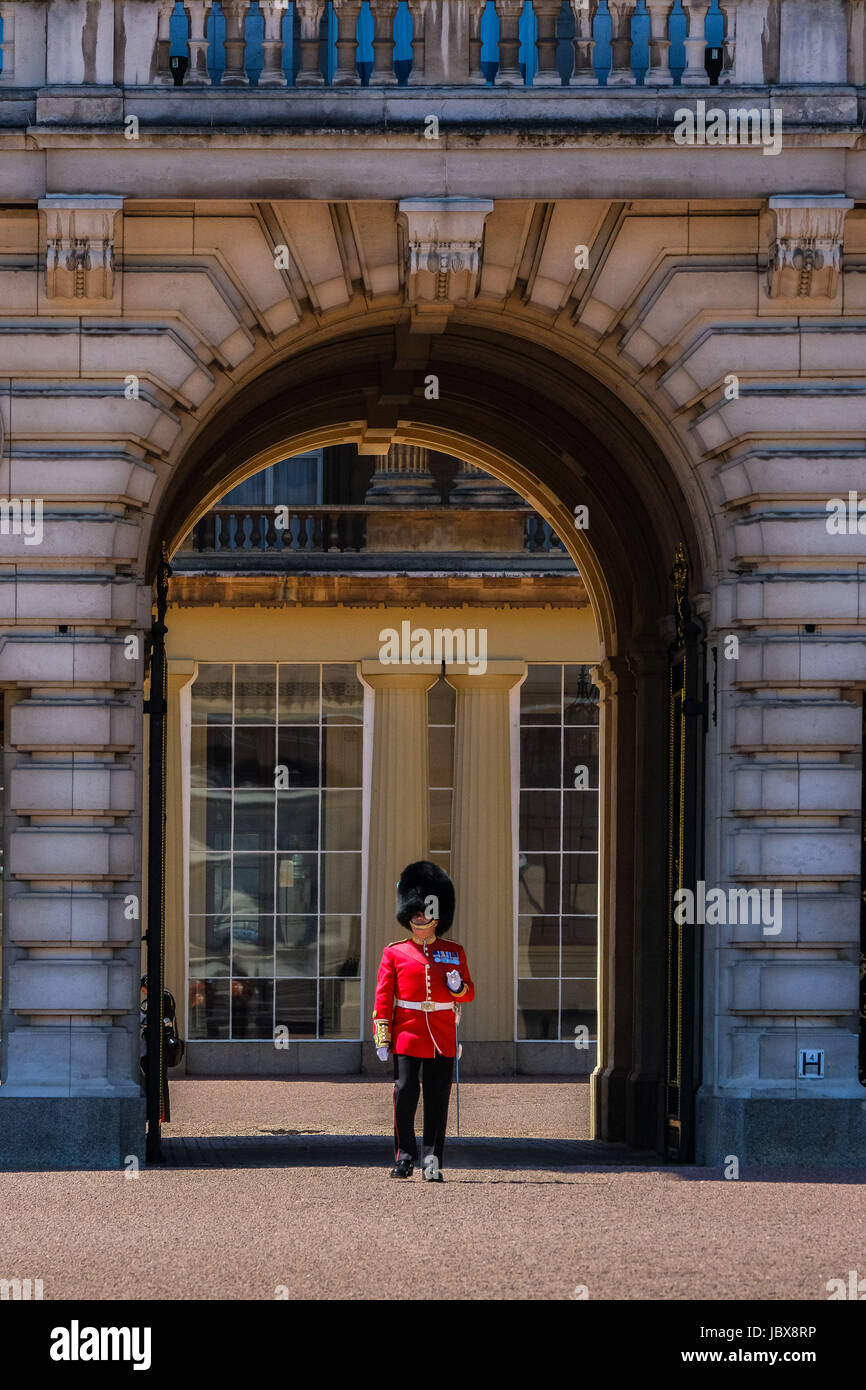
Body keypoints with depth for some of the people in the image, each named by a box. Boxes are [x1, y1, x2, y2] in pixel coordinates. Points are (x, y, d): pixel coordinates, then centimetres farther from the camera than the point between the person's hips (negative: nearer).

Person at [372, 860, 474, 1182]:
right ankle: (406, 1156, 6)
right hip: (407, 1036, -1)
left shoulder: (454, 953, 11)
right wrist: (382, 1039, -4)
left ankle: (433, 1161, 5)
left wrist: (457, 986, -10)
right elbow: (383, 998, 4)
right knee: (405, 1095, -8)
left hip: (442, 1040, 1)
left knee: (437, 1101, 0)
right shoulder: (395, 953, 6)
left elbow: (469, 993, 15)